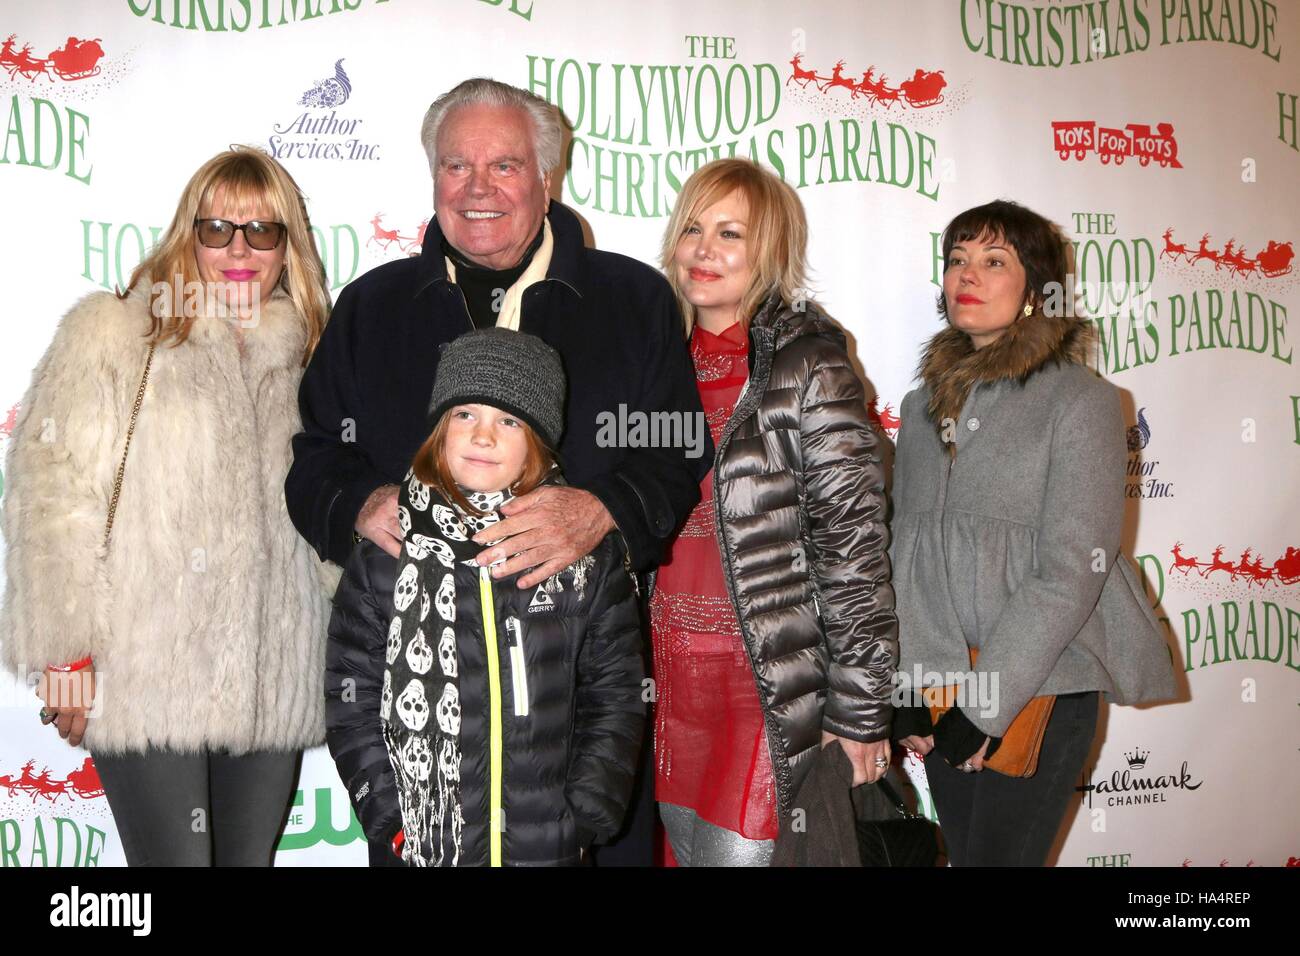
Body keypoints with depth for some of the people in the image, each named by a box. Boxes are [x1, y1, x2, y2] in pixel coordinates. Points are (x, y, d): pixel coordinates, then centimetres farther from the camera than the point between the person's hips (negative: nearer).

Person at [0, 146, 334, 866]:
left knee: (252, 857, 13)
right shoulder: (110, 334, -2)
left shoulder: (305, 355, 13)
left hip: (271, 683, 5)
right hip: (142, 676, -4)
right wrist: (65, 648, -12)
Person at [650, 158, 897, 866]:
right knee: (687, 852, 16)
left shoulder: (809, 367, -10)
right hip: (668, 675, 6)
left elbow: (854, 543, -12)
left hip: (770, 682, -5)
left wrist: (859, 709, -12)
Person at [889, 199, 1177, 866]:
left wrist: (985, 707, -16)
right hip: (940, 680, 5)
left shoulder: (1081, 400, -9)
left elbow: (1071, 574, -15)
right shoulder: (925, 404, 9)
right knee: (962, 850, 15)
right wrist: (908, 689, -3)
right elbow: (905, 553, 6)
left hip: (1042, 688, -5)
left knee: (997, 856, 0)